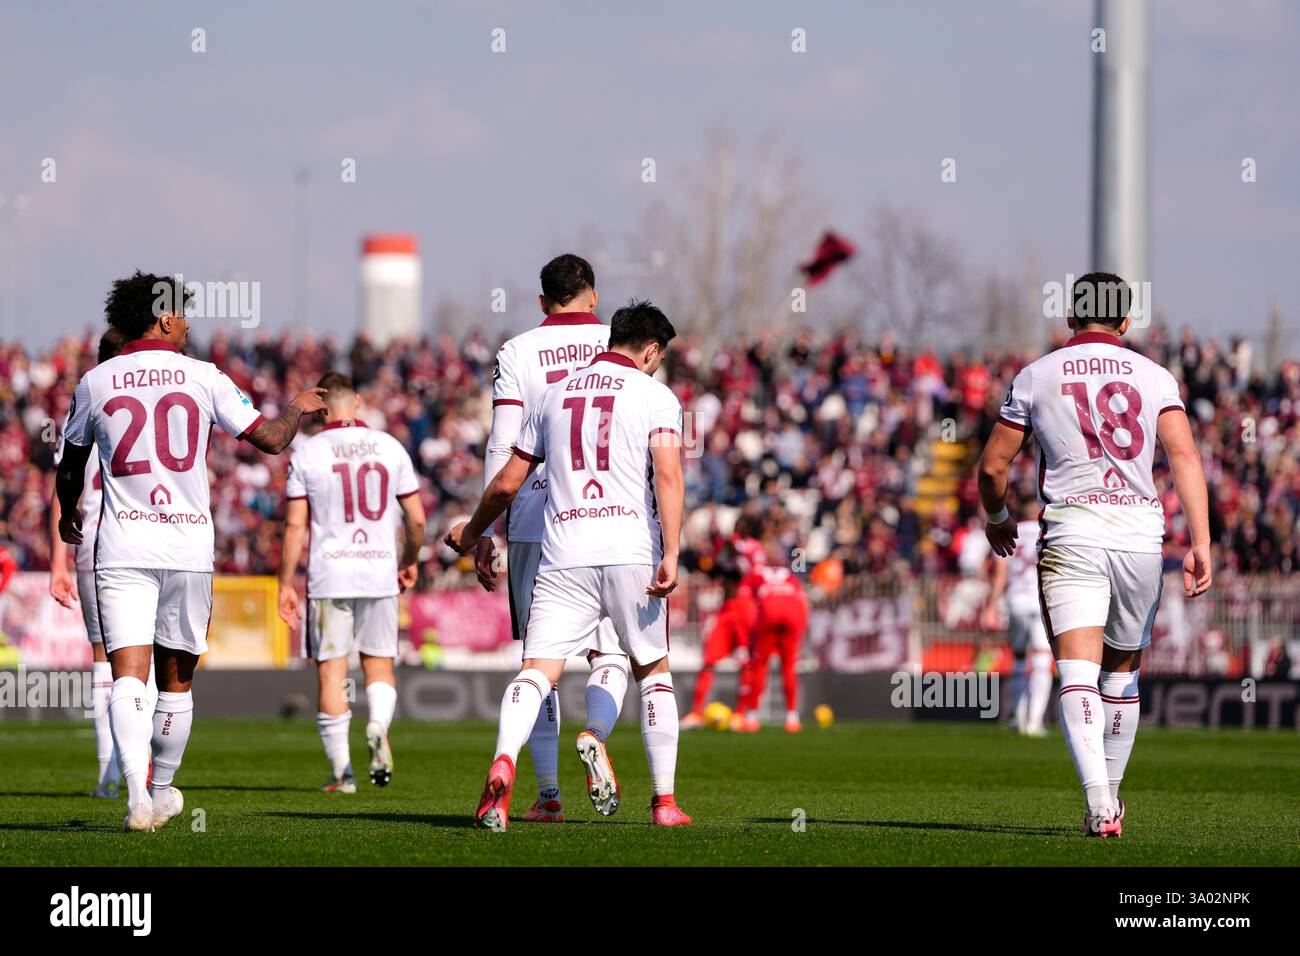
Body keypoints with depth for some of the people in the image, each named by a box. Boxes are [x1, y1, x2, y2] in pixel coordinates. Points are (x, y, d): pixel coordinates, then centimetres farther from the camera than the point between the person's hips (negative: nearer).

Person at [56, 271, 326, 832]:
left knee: (128, 675, -9)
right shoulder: (203, 379, 1)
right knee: (176, 680, 15)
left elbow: (70, 466, 19)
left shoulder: (95, 383, 5)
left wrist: (67, 515, 40)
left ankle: (138, 792, -28)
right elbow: (270, 440, 5)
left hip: (122, 549, 0)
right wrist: (298, 408, 28)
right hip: (188, 545, 0)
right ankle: (162, 791, 27)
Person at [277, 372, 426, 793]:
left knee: (331, 671, 4)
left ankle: (341, 770, 2)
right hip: (380, 572, 2)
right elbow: (417, 519, 6)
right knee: (379, 662, 15)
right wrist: (410, 560, 24)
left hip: (329, 576, -2)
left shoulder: (307, 452, -3)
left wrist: (286, 584, 1)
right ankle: (378, 725, -14)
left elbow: (294, 525, -5)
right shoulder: (390, 447, 4)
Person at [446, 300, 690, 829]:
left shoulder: (555, 396, 17)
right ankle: (664, 800, 14)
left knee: (538, 669, -7)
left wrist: (471, 532, 35)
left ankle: (503, 762, -35)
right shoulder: (655, 396, 5)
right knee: (653, 673, 14)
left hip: (564, 556, 2)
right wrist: (671, 554, -16)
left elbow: (507, 483, 19)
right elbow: (668, 475, -11)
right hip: (632, 550, -2)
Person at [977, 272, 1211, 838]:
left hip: (1071, 535, -2)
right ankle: (1110, 796, 28)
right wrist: (1200, 541, -10)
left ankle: (1099, 804, -30)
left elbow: (992, 466, 9)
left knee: (1079, 674, -12)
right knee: (1122, 673, 19)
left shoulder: (1038, 377, 7)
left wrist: (997, 517, 29)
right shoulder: (1154, 377, 8)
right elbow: (1184, 457, -6)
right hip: (1142, 535, 2)